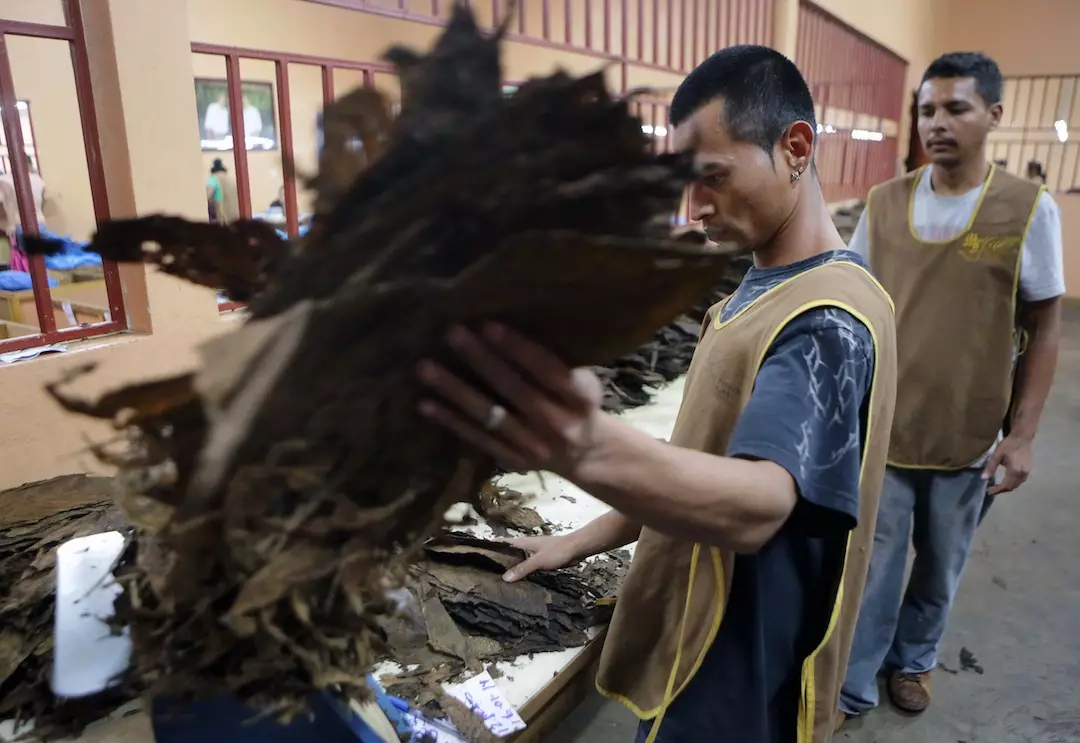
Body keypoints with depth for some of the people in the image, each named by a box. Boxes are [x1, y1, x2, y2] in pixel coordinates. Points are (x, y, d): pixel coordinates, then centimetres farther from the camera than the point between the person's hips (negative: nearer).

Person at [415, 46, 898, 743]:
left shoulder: (832, 319, -25)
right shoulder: (759, 288, 4)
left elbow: (756, 503, -41)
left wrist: (588, 449, -60)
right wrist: (585, 541, 5)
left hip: (746, 676, -8)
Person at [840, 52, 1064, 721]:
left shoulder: (1030, 209, -6)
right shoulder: (885, 203, -1)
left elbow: (1043, 327, -2)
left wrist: (1022, 434, -7)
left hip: (969, 436, 0)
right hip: (881, 428, 1)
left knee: (941, 568, 18)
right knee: (873, 570, 9)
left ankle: (912, 658, 44)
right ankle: (852, 687, 28)